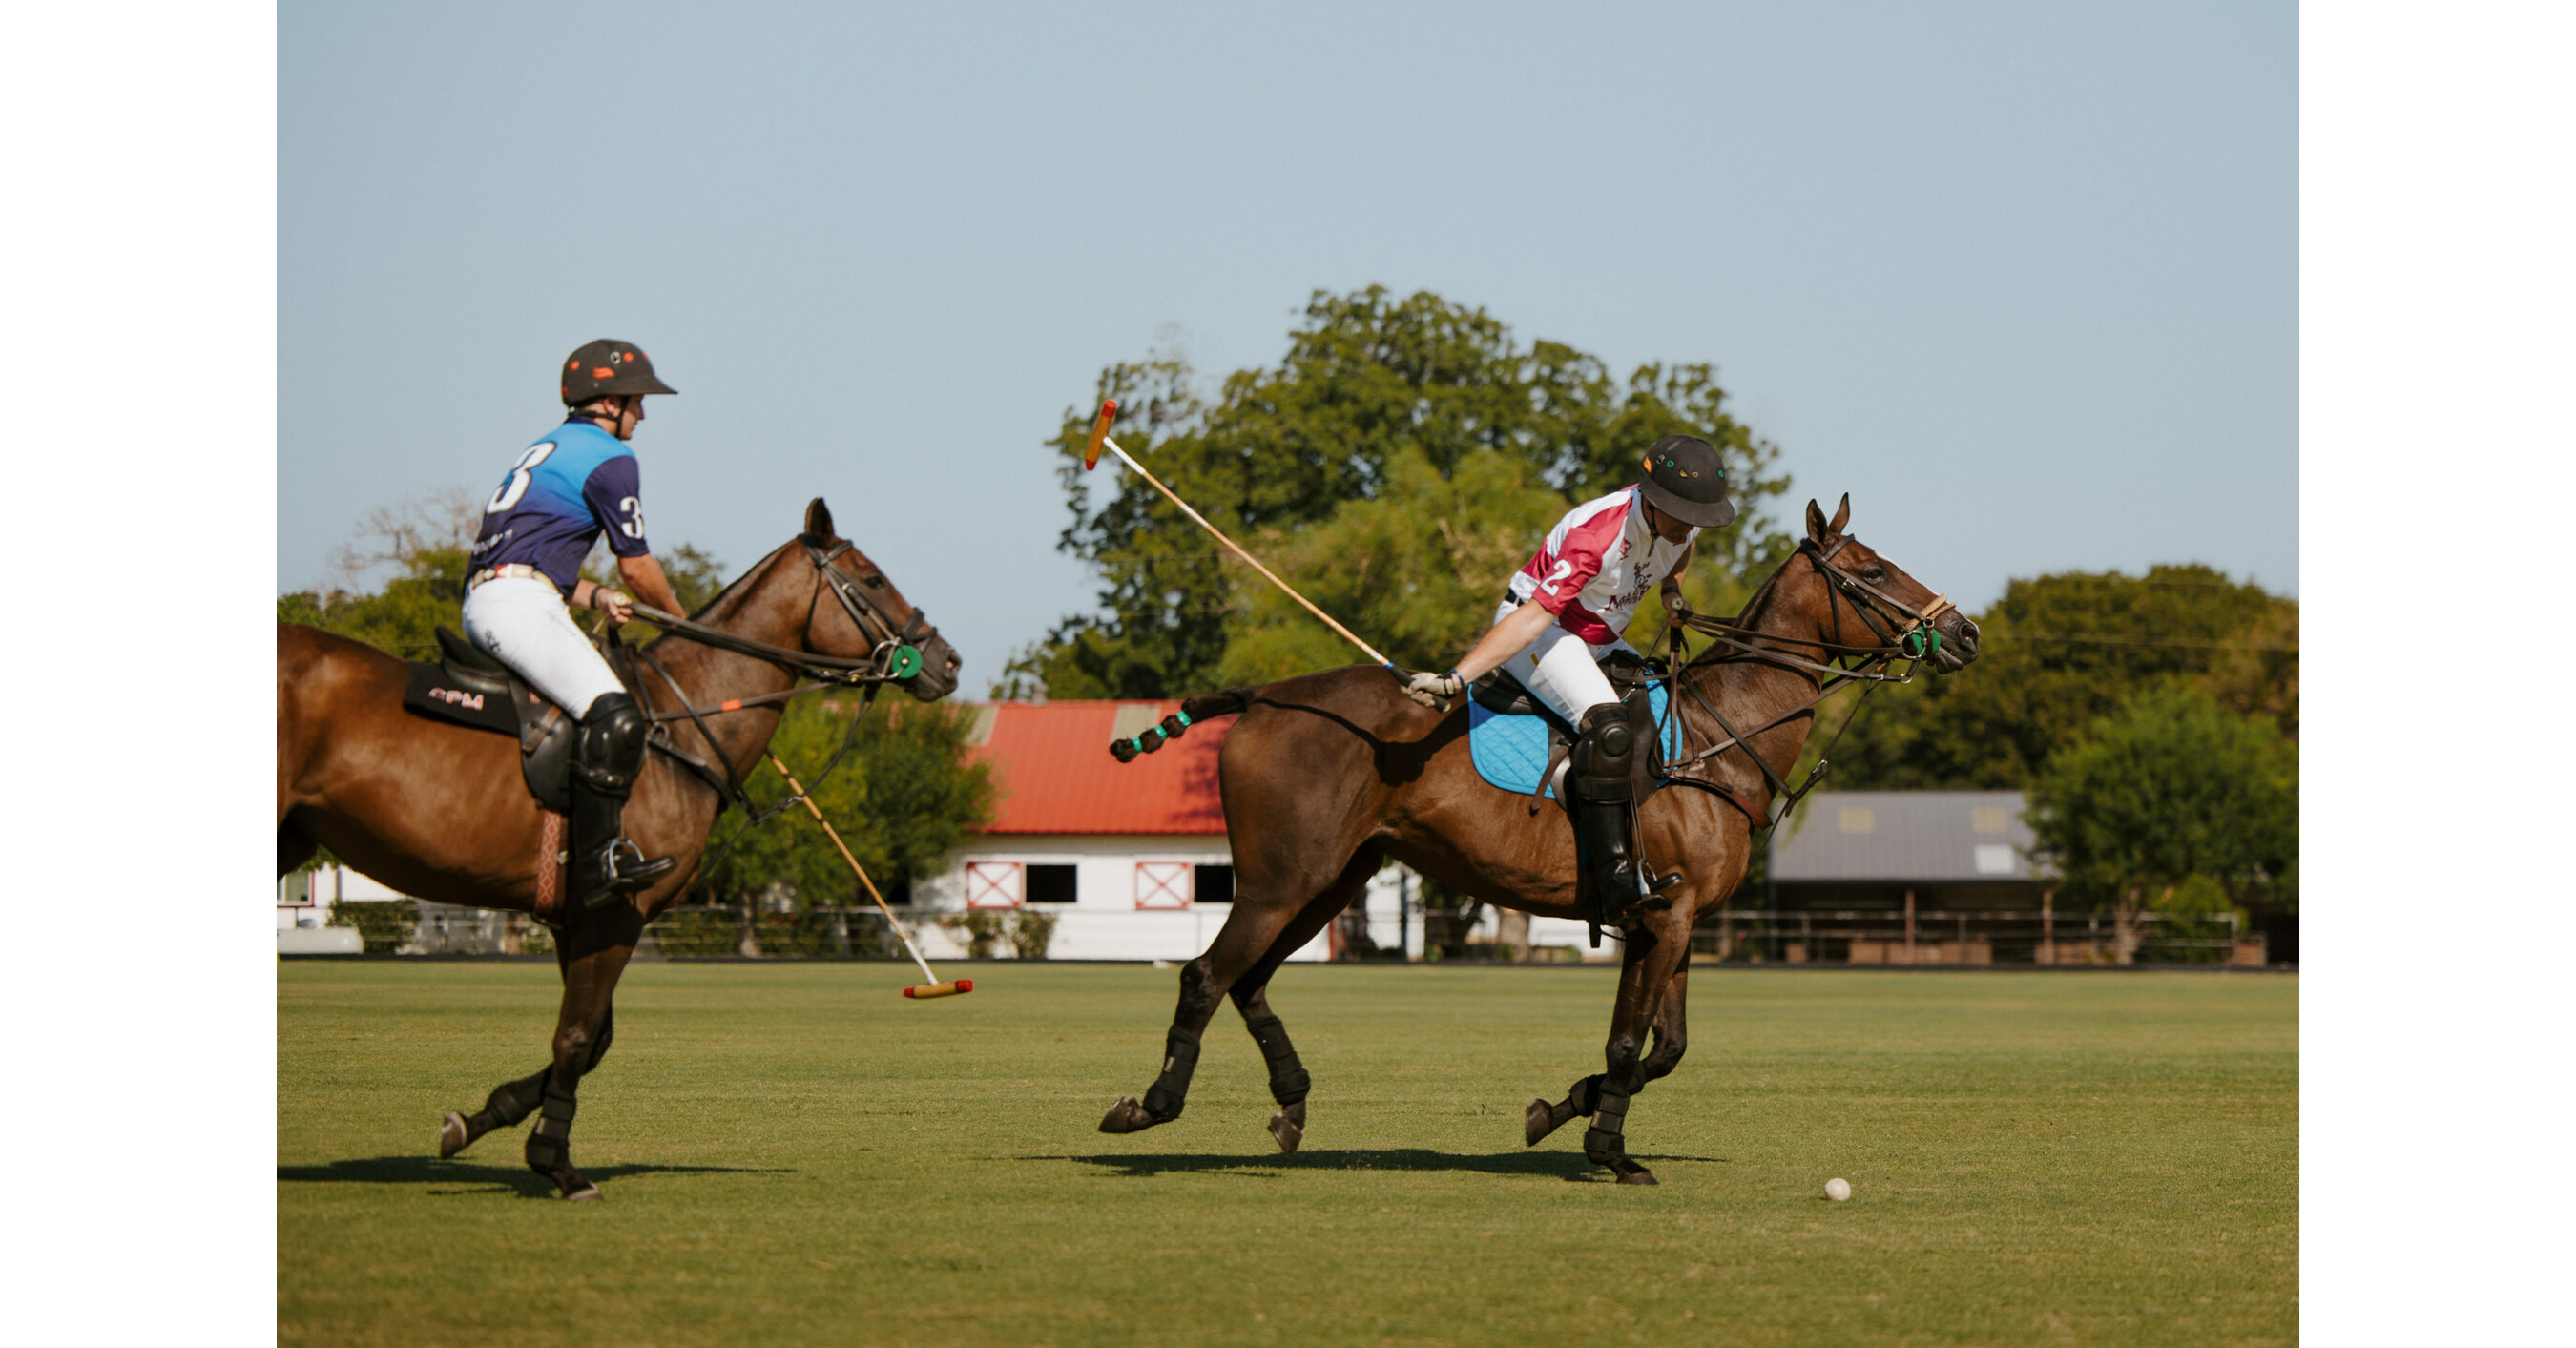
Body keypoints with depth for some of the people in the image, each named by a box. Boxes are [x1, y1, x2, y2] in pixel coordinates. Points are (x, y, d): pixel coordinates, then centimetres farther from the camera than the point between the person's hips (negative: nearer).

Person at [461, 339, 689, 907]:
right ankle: (598, 860, -35)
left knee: (614, 707, 22)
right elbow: (636, 567, 2)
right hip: (518, 604, -11)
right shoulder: (611, 459, -1)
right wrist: (678, 616, 21)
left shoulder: (547, 449, 28)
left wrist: (594, 596, 15)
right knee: (614, 713, -26)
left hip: (481, 603, 11)